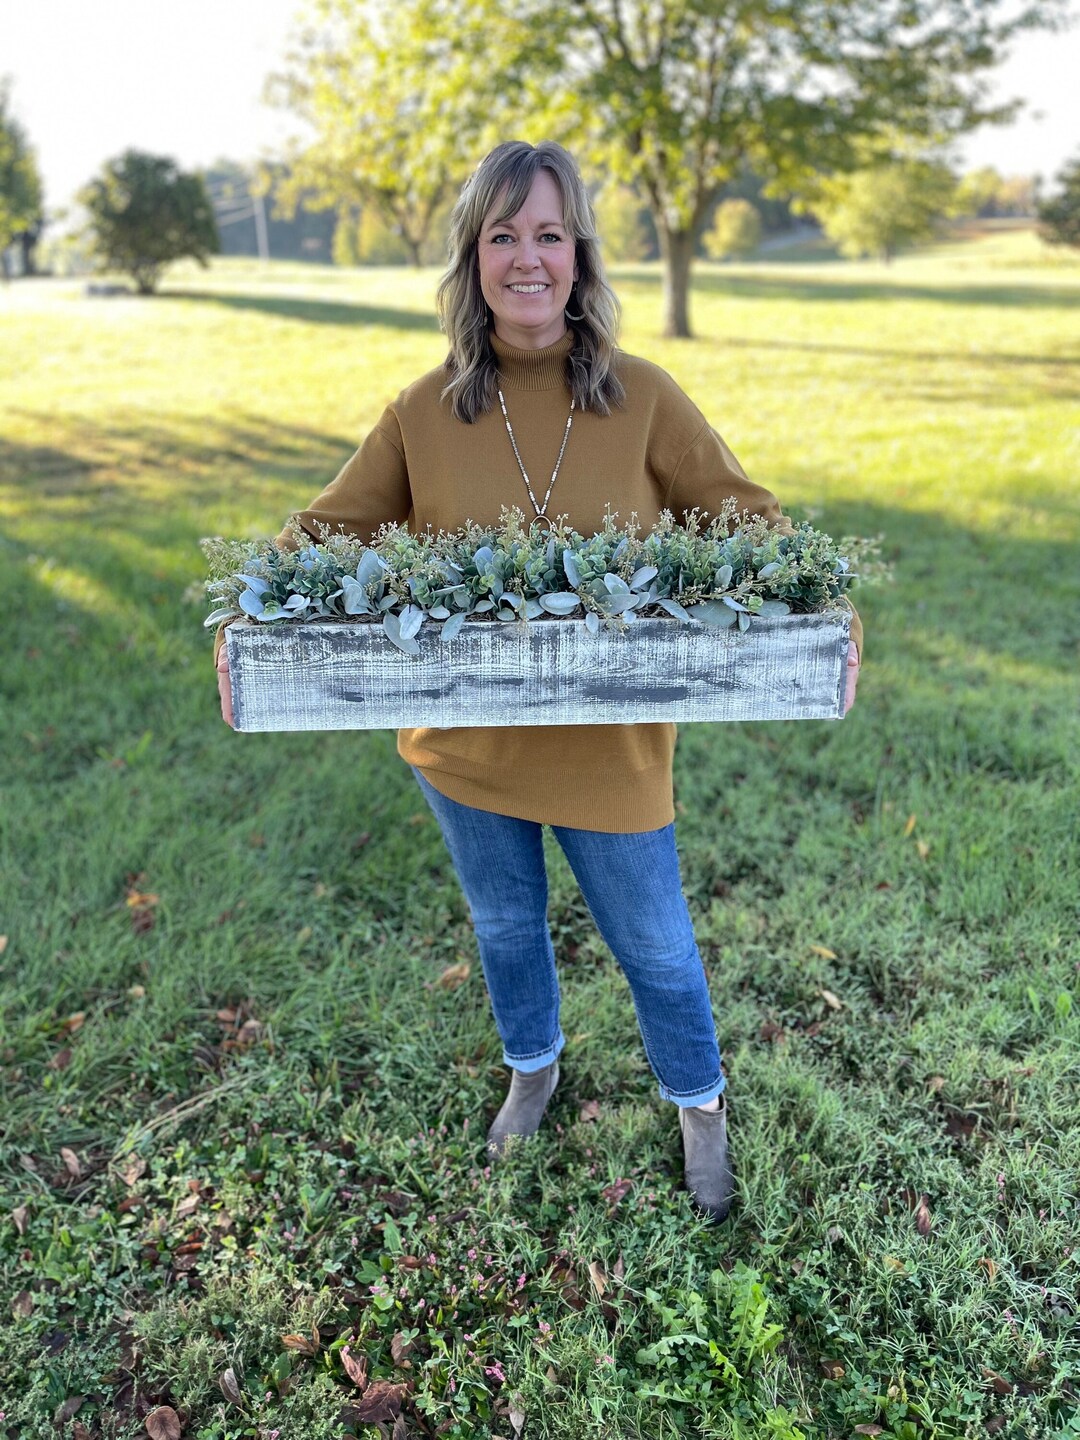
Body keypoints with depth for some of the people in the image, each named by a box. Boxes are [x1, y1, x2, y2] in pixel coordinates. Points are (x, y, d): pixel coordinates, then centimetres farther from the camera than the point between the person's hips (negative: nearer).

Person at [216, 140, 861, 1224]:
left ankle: (699, 1105, 43)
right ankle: (532, 1070, 53)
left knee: (653, 943, 14)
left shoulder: (642, 398, -8)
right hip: (462, 748, 2)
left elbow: (743, 519, -5)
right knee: (503, 926, 23)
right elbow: (329, 530, 0)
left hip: (609, 749, -2)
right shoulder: (425, 411, -4)